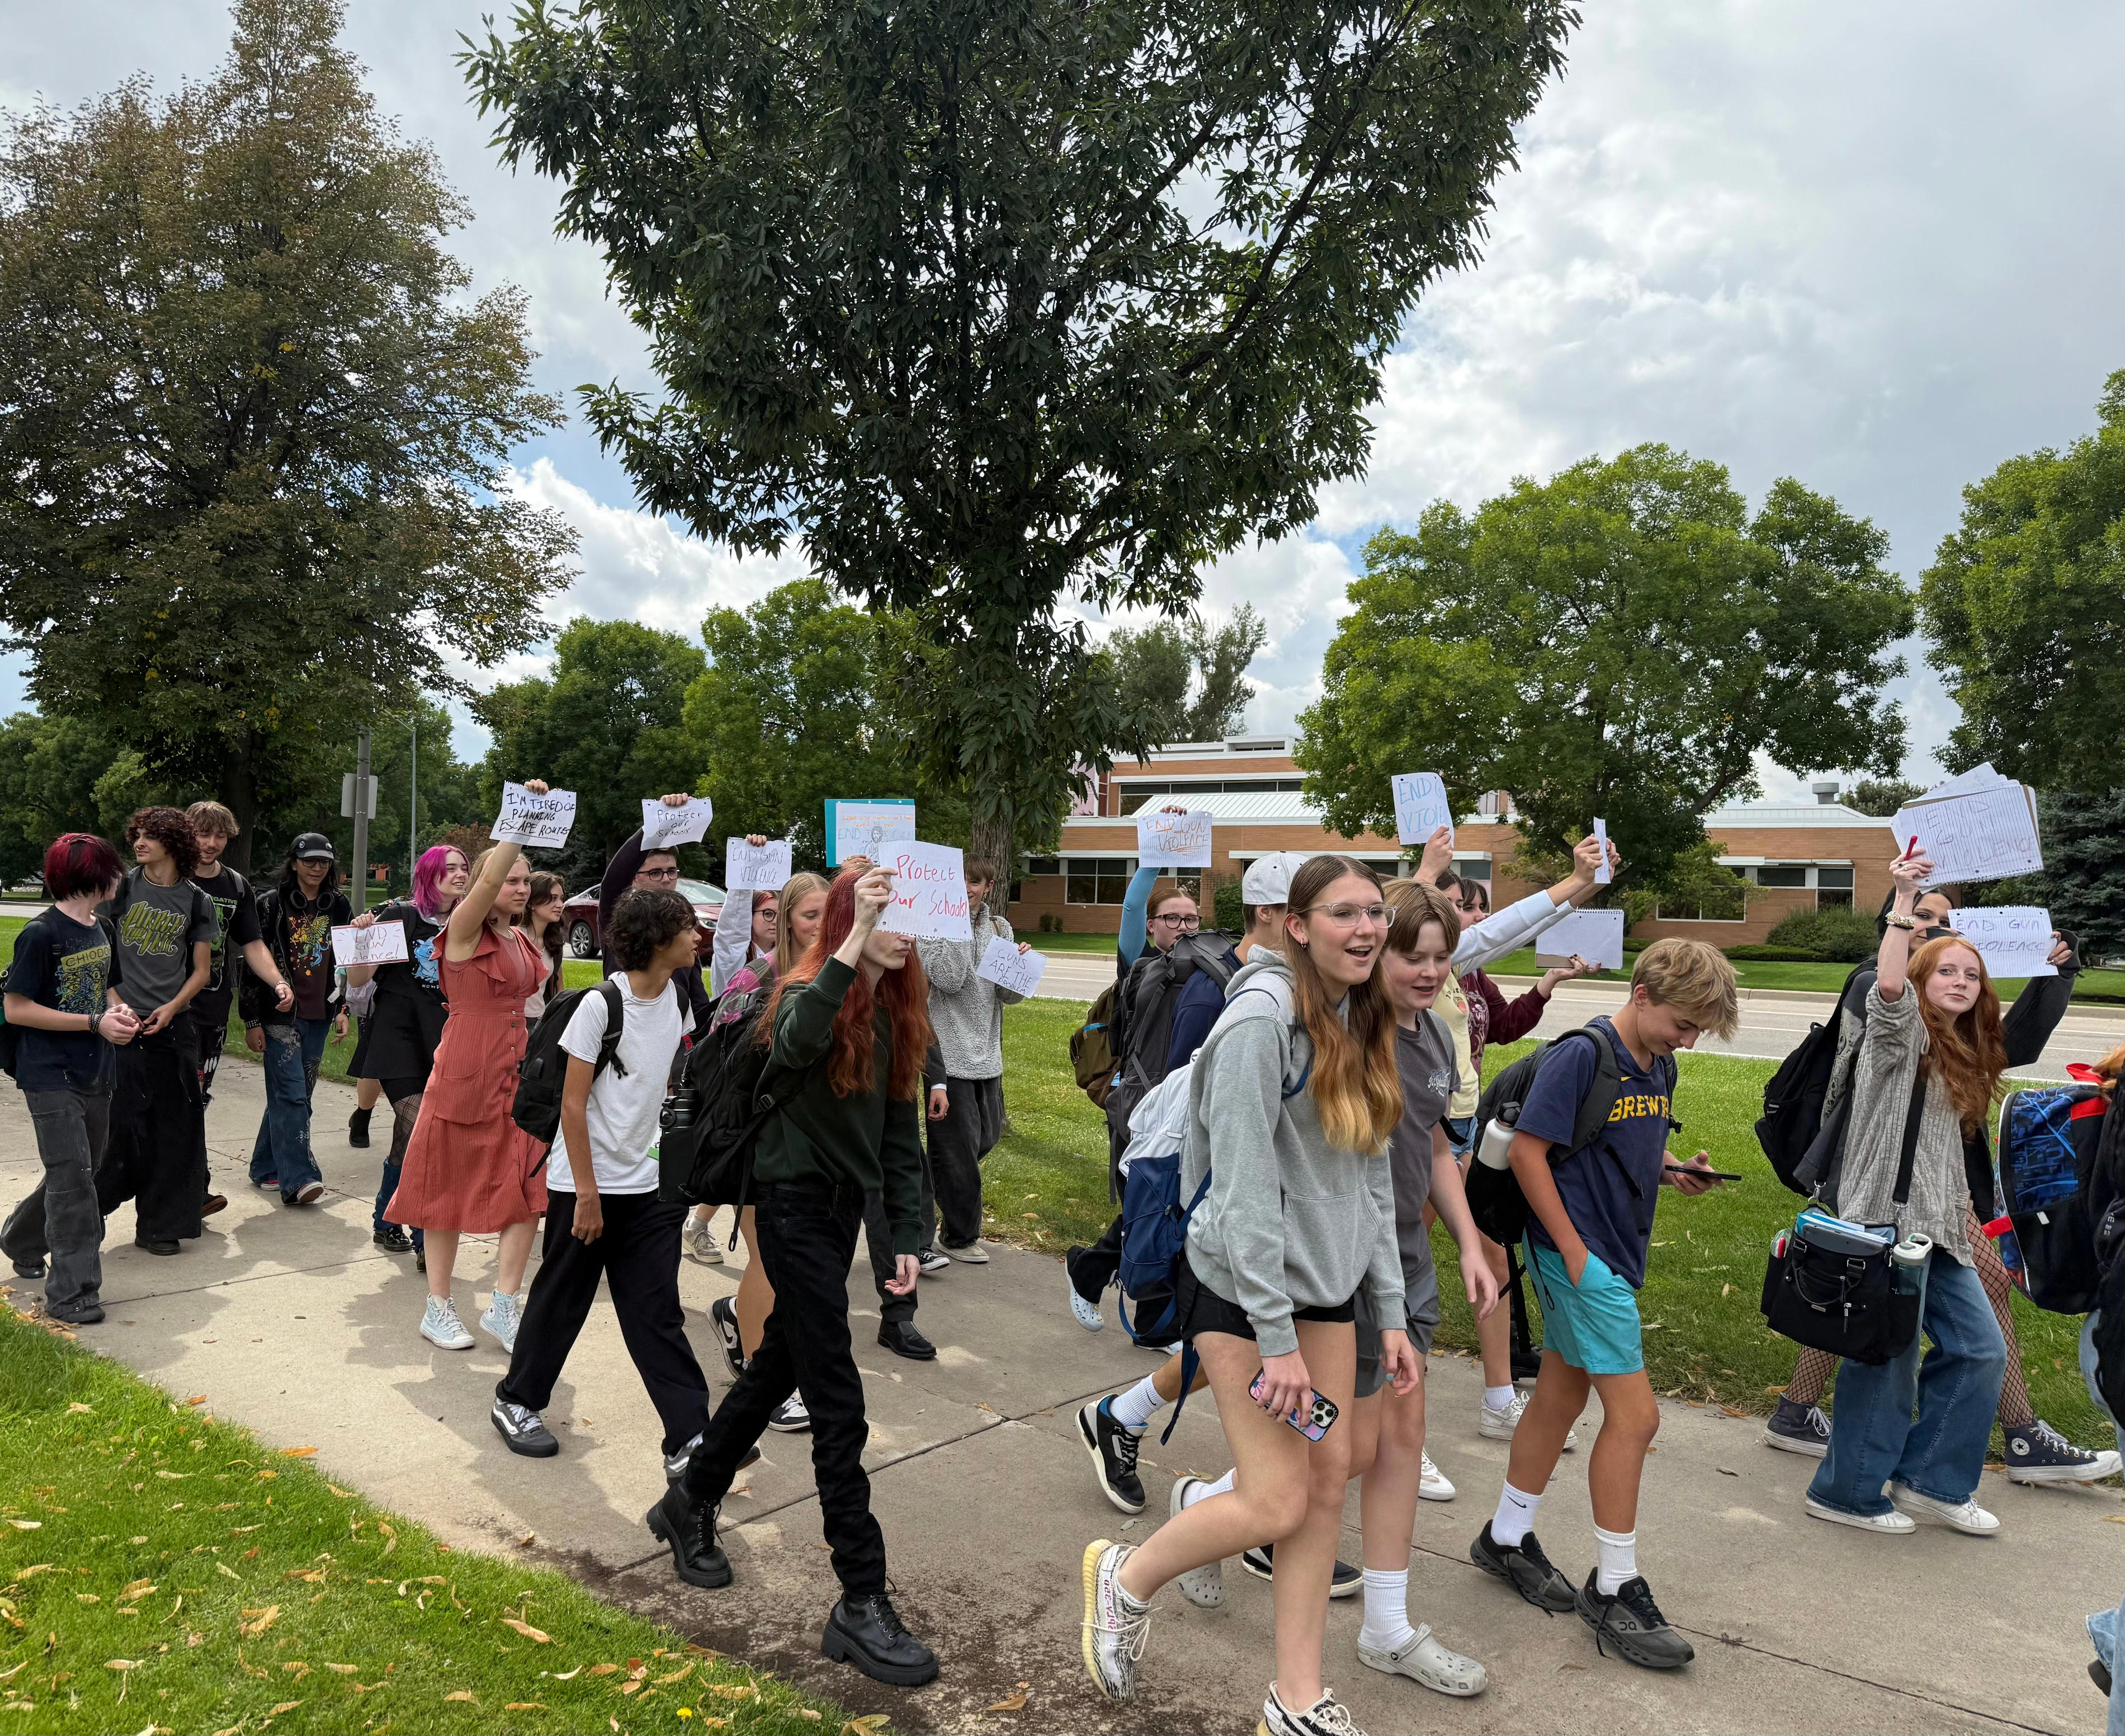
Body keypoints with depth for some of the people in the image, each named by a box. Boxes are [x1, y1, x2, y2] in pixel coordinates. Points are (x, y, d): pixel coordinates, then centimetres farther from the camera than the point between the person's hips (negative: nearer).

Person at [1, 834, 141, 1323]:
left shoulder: (101, 929, 8)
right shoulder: (41, 934, -16)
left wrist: (121, 1011, -1)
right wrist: (96, 1022, -21)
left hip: (95, 1074, 8)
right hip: (50, 1076, -8)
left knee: (82, 1170, 19)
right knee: (72, 1177, -9)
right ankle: (72, 1293, -4)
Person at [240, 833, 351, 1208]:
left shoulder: (338, 907, 10)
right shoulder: (272, 905, -4)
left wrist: (342, 1010, 15)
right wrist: (252, 1021, -7)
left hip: (318, 1016, 5)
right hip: (280, 1014, -5)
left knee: (297, 1094, 10)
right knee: (291, 1094, -12)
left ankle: (266, 1168, 24)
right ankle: (297, 1178, -15)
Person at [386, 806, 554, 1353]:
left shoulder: (523, 941, 13)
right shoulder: (465, 932, -9)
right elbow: (489, 878, -28)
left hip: (517, 1081, 6)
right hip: (463, 1081, -6)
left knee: (528, 1193, 0)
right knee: (450, 1191, 7)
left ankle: (504, 1306, 11)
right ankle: (438, 1308, 21)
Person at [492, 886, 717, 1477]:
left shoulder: (678, 998, 3)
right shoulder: (600, 1005, -16)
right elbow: (573, 1103, -14)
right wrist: (587, 1194, -14)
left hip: (649, 1186, 5)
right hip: (588, 1184, -5)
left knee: (658, 1316, 4)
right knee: (561, 1300, 11)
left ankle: (690, 1441, 4)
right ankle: (515, 1400, 34)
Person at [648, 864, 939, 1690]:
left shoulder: (896, 1014, 7)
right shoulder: (808, 993, -14)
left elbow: (900, 1131, 10)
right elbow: (795, 1041, -42)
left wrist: (907, 1234, 6)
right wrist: (854, 940, -48)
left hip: (844, 1204, 8)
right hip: (795, 1202, -8)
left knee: (780, 1364, 20)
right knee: (837, 1399, -8)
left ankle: (690, 1503, 42)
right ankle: (861, 1604, -1)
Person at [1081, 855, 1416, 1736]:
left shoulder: (1363, 1022, 6)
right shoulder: (1263, 1019, -20)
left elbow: (1372, 1176, 10)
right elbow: (1244, 1187, -21)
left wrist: (1389, 1313, 8)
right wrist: (1276, 1337, -20)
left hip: (1325, 1279, 8)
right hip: (1238, 1281, -7)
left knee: (1327, 1479, 9)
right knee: (1277, 1502, -4)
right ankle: (1125, 1578, 22)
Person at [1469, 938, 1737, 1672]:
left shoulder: (1659, 1067, 9)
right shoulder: (1581, 1056, -17)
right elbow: (1526, 1150, -18)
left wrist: (1674, 1170, 0)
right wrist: (1574, 1250, -17)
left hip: (1617, 1254, 8)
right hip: (1579, 1256, -8)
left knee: (1559, 1399, 17)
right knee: (1634, 1415, -6)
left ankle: (1507, 1538, 32)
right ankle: (1613, 1590, 8)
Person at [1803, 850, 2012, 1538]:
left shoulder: (1962, 1056, 18)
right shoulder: (1903, 1032, -7)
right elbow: (1888, 984, -30)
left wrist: (1967, 1211, 16)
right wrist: (1904, 900, -29)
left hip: (1938, 1225, 9)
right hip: (1888, 1219, -9)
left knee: (1981, 1349, 10)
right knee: (1890, 1357, -2)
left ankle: (1928, 1481, 24)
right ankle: (1847, 1492, 13)